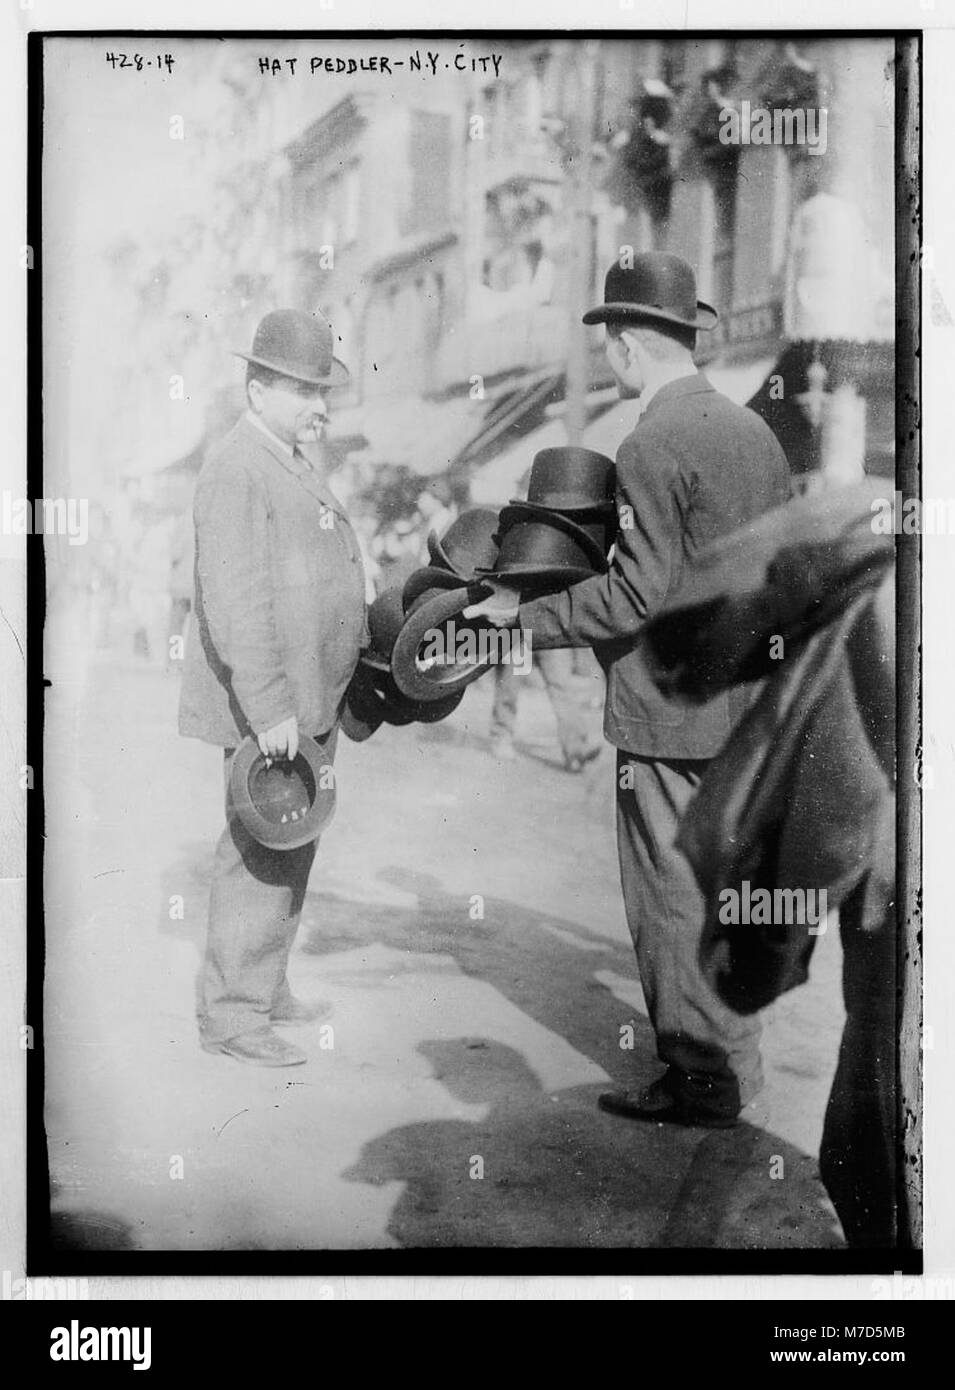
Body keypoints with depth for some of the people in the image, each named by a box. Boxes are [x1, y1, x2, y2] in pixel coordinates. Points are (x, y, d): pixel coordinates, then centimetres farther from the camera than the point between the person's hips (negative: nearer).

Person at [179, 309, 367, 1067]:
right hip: (268, 704, -10)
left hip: (312, 701, 10)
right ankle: (231, 1012, 5)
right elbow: (235, 602, -23)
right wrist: (270, 710, -26)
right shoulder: (236, 471, -15)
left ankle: (265, 986, 29)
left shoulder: (296, 464, 16)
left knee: (291, 849, 16)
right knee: (260, 854, -5)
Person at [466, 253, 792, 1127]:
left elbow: (639, 593, -20)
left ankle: (703, 1082, 14)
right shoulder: (755, 431, 10)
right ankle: (728, 1063, 31)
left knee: (673, 898, 3)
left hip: (670, 710, -9)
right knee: (716, 887, 18)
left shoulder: (652, 447, -16)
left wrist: (526, 616, -11)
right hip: (745, 703, 9)